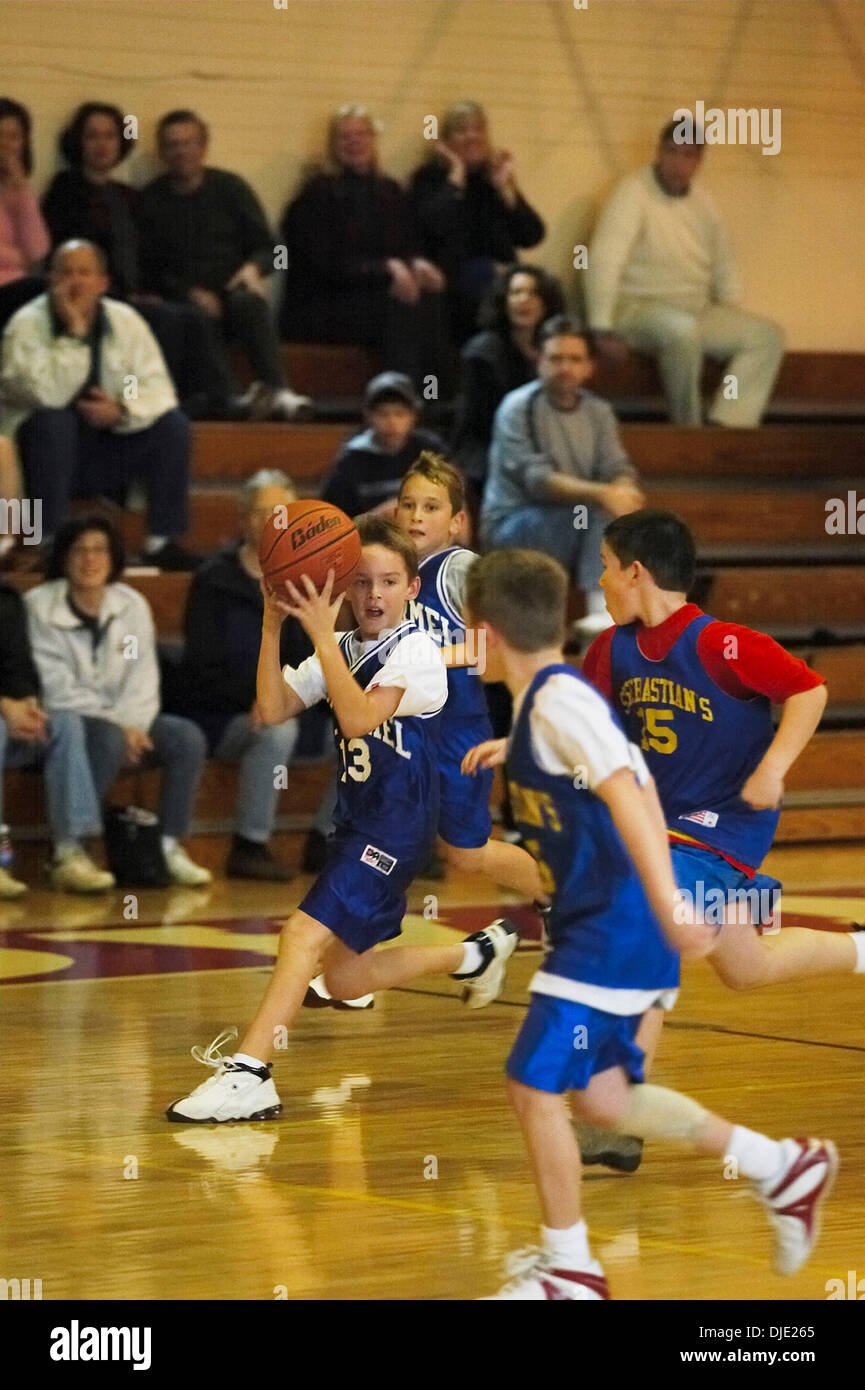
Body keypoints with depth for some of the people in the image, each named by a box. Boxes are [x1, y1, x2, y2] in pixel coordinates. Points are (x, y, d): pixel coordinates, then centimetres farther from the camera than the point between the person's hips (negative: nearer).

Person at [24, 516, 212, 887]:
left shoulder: (132, 606, 5)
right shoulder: (39, 607, -9)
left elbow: (143, 679, 3)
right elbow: (57, 689, -14)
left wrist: (133, 724, -18)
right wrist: (116, 724, -21)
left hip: (126, 721, 5)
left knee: (188, 738, -20)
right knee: (108, 740, -37)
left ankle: (170, 846, -12)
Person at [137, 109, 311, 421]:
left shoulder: (230, 187, 15)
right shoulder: (152, 200, 12)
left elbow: (266, 247, 13)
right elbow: (150, 270, 5)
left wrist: (254, 267, -11)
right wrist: (190, 293, -12)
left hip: (234, 292, 1)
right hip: (184, 300, -1)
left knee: (249, 301, -34)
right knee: (200, 318, -36)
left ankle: (276, 388, -46)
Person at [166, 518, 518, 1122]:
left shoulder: (416, 651, -12)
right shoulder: (341, 650, 10)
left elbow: (359, 719, -27)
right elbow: (274, 710, -3)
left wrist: (322, 636, -29)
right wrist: (272, 625, -12)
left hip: (398, 823, -9)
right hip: (359, 818, 9)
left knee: (305, 932, -22)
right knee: (345, 981, 15)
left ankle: (249, 1074, -27)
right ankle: (478, 953, 35)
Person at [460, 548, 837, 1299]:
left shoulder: (558, 702, -19)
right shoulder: (552, 696, 10)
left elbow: (627, 793, -31)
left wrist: (666, 906, -41)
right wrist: (513, 751, 44)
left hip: (612, 930, -10)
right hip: (593, 926, 10)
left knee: (534, 1087, -7)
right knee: (602, 1095, 15)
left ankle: (570, 1267, 5)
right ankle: (784, 1167, 24)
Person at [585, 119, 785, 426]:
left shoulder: (701, 204, 11)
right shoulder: (634, 193, -11)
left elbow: (724, 273, 20)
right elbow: (603, 262, -21)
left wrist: (730, 328, 7)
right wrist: (604, 330, -27)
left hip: (695, 313, 8)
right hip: (640, 308, -8)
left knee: (767, 335, -9)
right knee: (683, 329, -39)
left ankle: (725, 425, -22)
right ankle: (688, 431, -23)